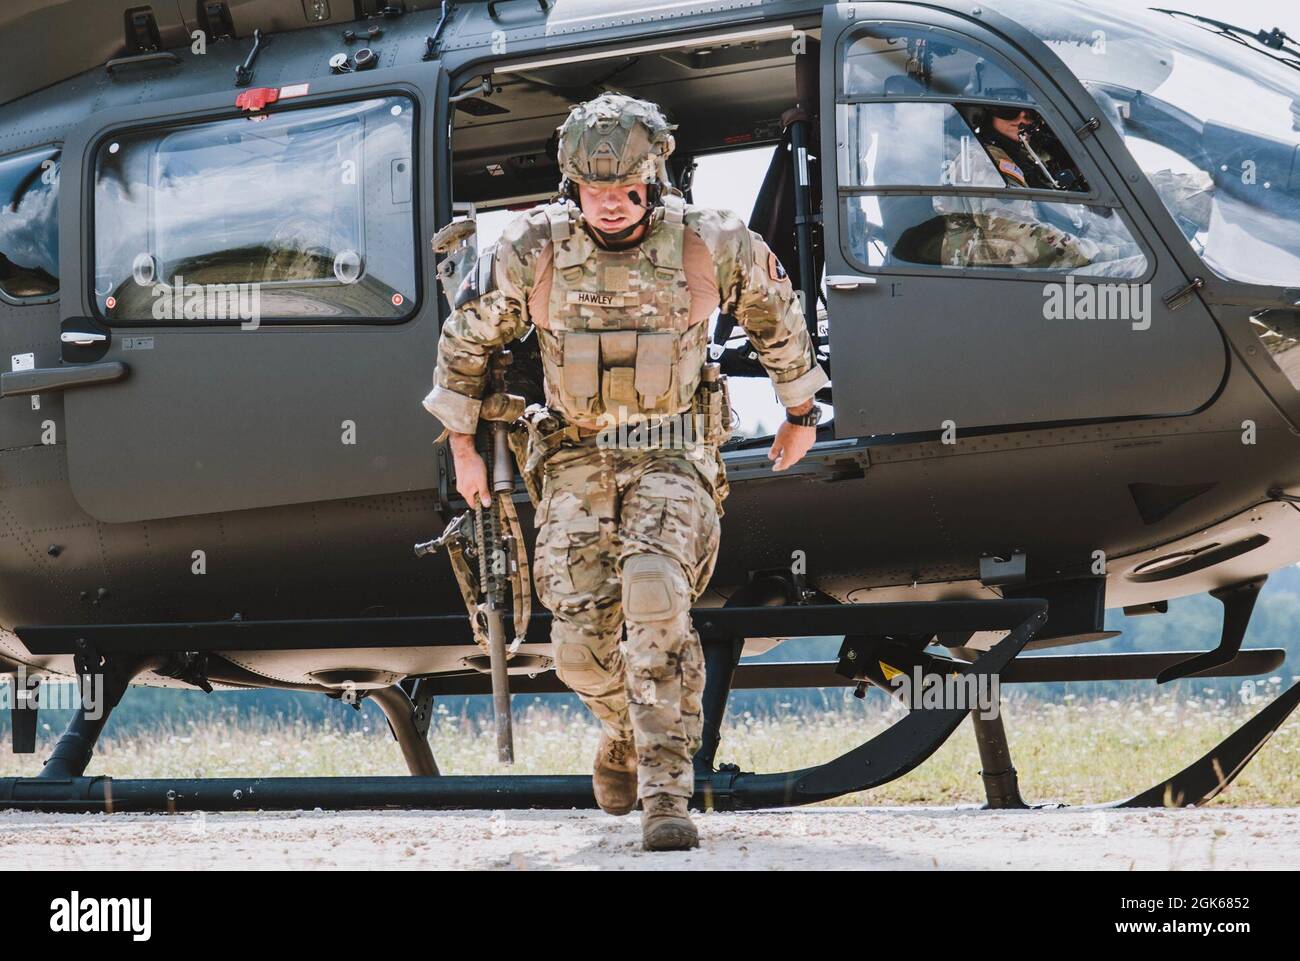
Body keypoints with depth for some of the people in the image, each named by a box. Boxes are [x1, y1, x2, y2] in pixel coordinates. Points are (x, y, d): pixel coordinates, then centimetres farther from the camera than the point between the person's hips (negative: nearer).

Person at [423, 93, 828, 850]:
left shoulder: (709, 243, -10)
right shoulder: (534, 250, -8)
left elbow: (776, 307, 11)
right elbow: (466, 338, 8)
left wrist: (801, 412, 21)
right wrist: (463, 446, 13)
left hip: (672, 457, -2)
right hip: (578, 460, 2)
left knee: (655, 597, -27)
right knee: (583, 639, -8)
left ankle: (666, 794, -26)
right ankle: (628, 730, 28)